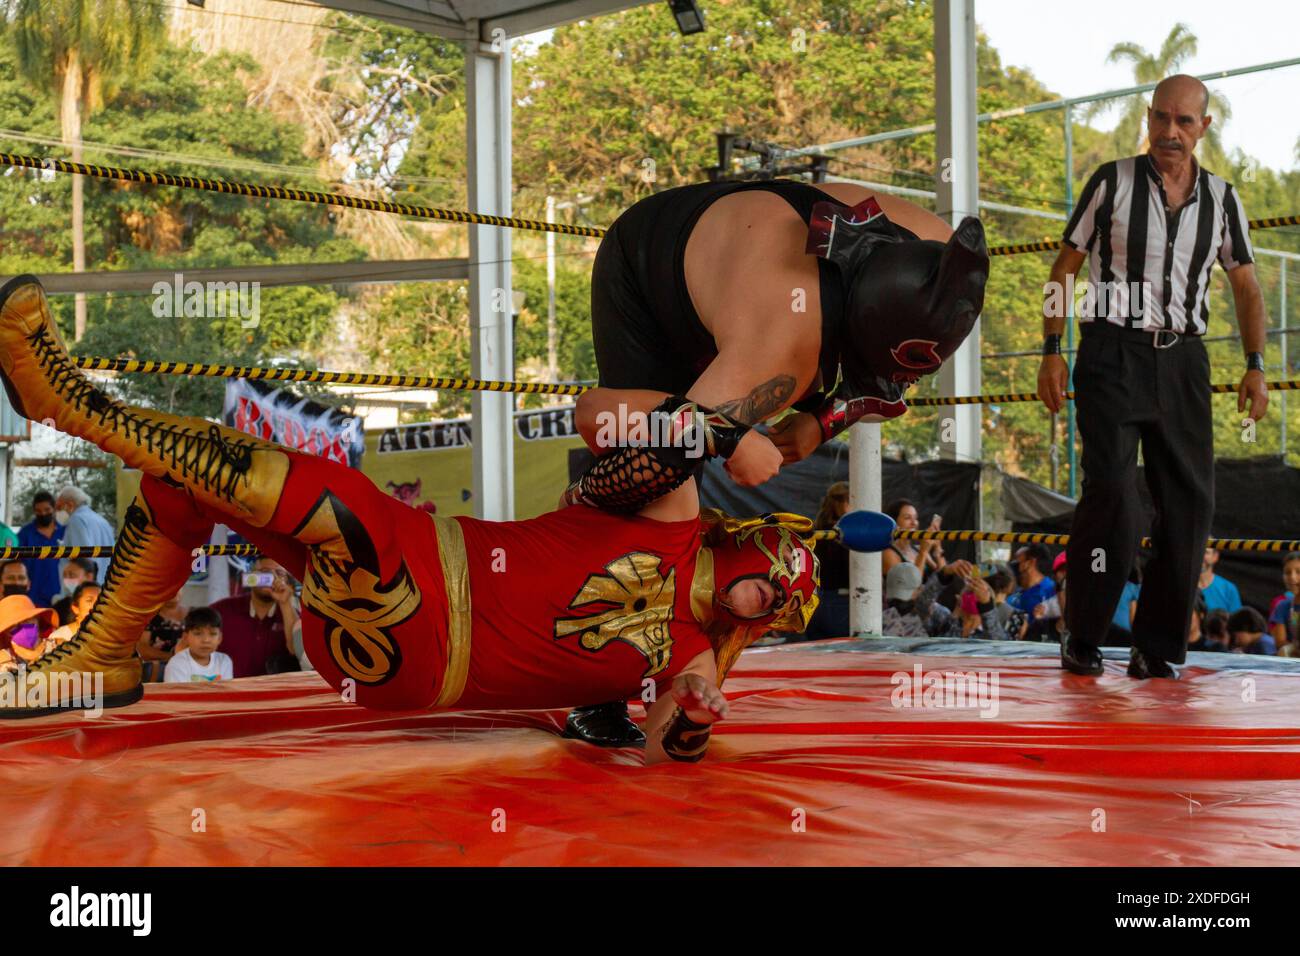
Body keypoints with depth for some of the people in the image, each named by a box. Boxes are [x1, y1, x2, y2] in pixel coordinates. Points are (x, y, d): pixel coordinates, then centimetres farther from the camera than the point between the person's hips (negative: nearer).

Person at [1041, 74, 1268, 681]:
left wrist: (1255, 366, 5)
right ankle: (1082, 642, -3)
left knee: (1190, 501, 1)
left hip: (1182, 359, 4)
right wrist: (1051, 351, -3)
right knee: (1112, 493, -15)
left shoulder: (1221, 199, 9)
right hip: (1113, 352, -4)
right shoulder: (1113, 182, 1)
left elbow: (1245, 287, 16)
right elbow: (1066, 266, 4)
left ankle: (1157, 651, 10)